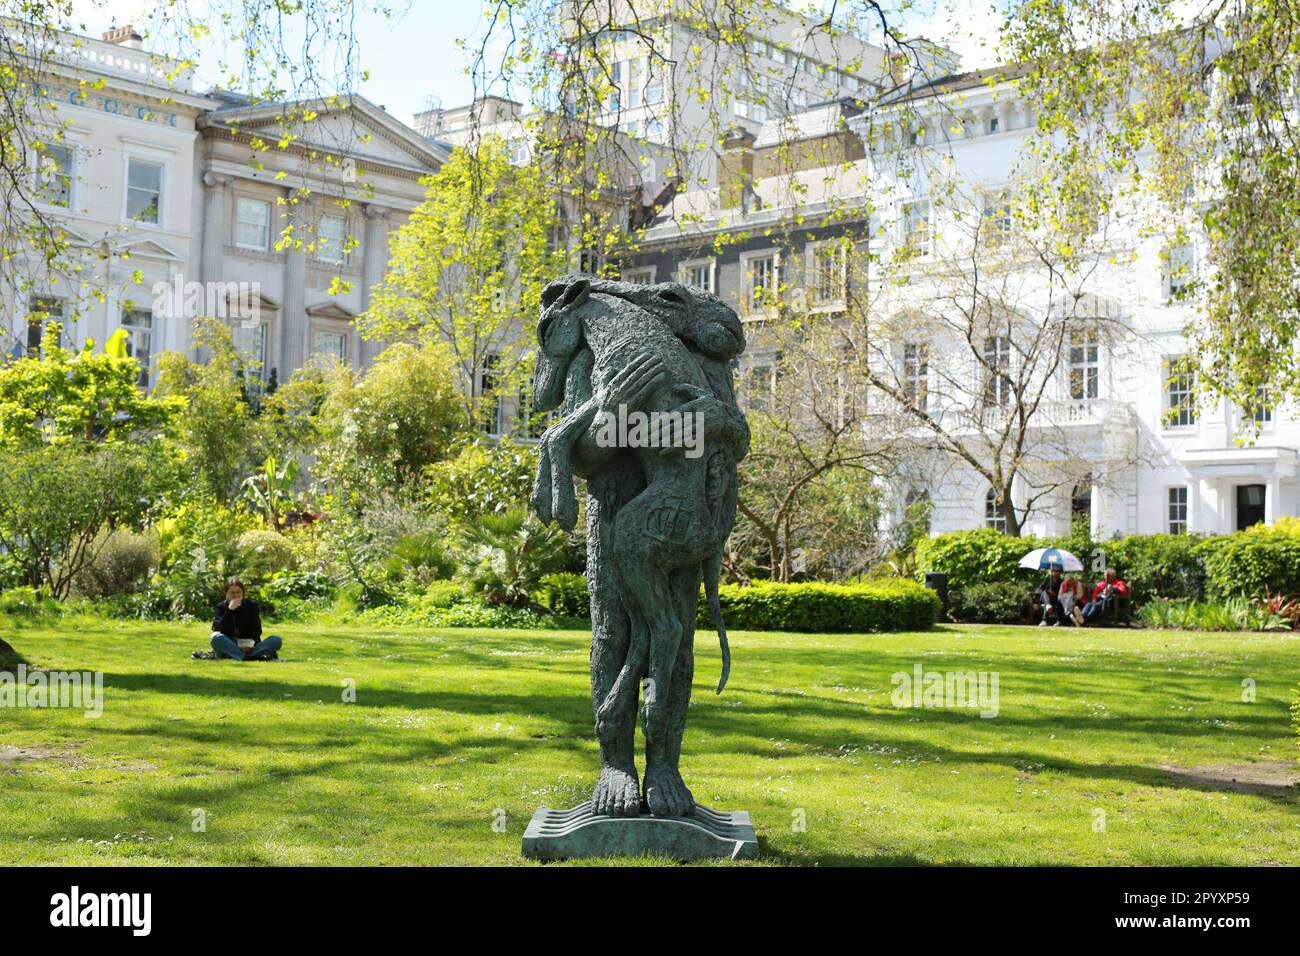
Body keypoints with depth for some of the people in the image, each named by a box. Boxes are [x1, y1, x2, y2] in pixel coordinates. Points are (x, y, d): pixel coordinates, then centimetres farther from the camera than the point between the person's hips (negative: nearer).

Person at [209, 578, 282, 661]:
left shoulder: (252, 606, 5)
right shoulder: (222, 607, 3)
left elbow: (257, 630, -3)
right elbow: (218, 630, -13)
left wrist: (249, 643, -22)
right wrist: (229, 610, -20)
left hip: (249, 648, 1)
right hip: (229, 648, -1)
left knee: (276, 640, -22)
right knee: (216, 638, -34)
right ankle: (256, 657, -44)